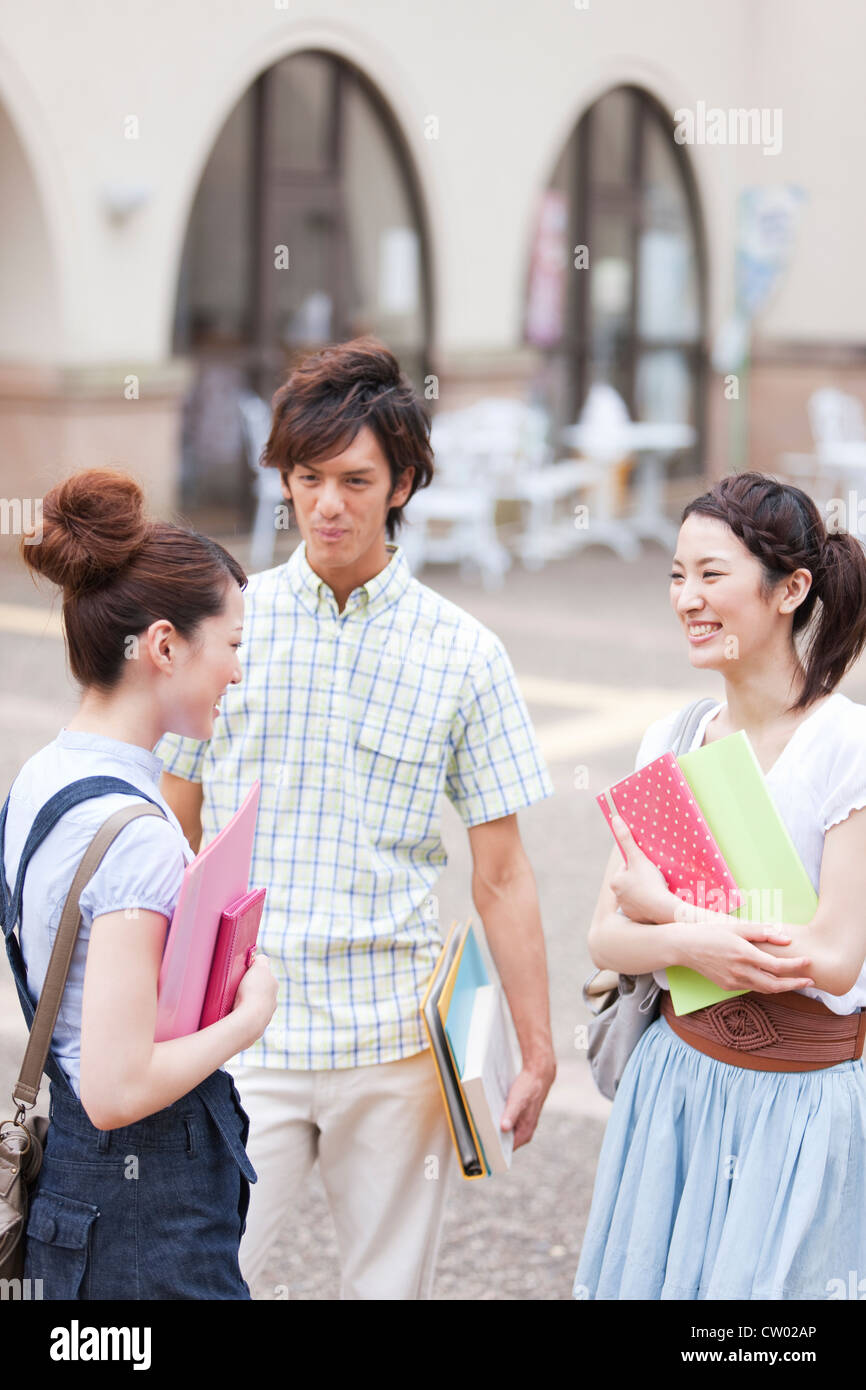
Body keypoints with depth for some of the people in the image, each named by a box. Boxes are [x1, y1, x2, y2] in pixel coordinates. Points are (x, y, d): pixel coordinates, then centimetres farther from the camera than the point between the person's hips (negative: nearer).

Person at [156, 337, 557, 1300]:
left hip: (396, 1041, 0)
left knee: (390, 1285, 9)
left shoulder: (462, 655, 0)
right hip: (240, 1035, 0)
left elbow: (501, 877, 3)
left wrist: (537, 1052, 3)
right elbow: (171, 836, 8)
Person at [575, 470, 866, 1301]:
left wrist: (666, 910, -10)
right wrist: (688, 944, -21)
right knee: (652, 1277, 12)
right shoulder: (669, 743, 2)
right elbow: (606, 936, 1)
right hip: (676, 1078, 5)